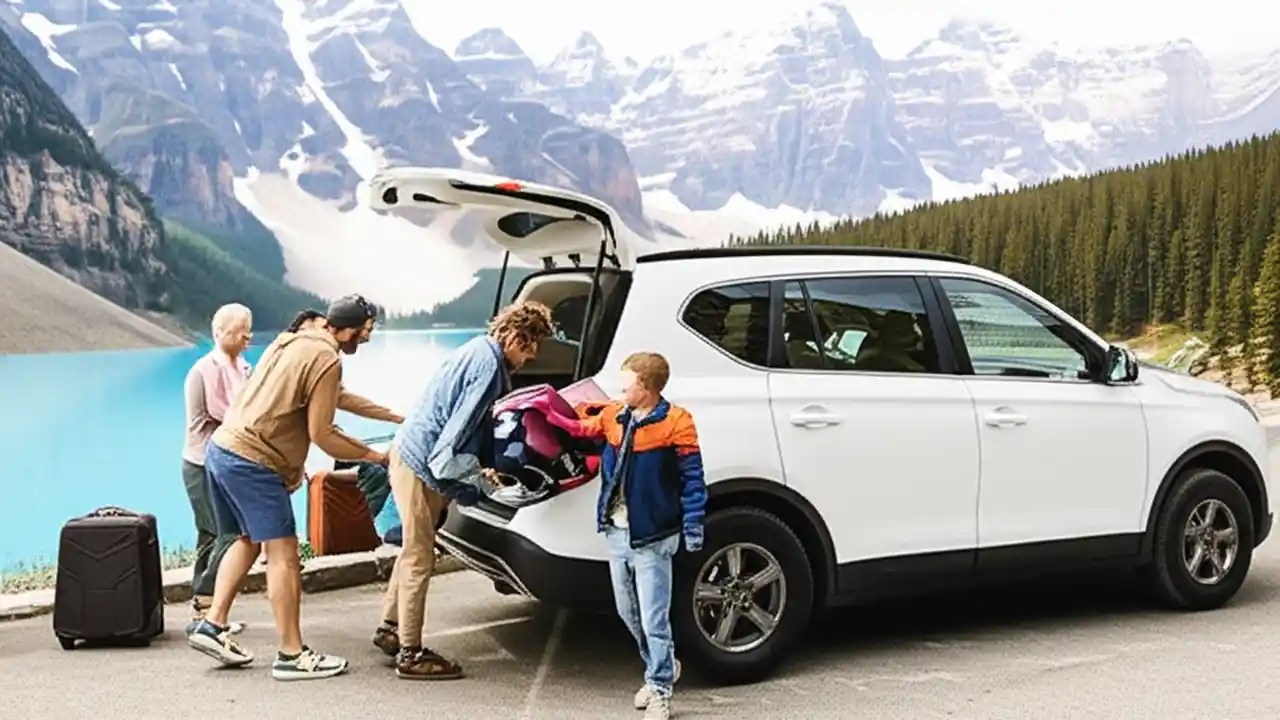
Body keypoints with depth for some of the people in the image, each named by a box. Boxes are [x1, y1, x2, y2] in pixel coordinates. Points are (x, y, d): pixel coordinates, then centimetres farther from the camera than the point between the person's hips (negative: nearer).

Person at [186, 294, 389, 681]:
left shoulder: (290, 341, 14)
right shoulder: (326, 360, -15)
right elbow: (320, 434, -13)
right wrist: (372, 455, -1)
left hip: (221, 448, 10)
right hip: (252, 462, -10)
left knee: (248, 540, 22)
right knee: (283, 552, -5)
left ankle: (213, 625, 21)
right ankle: (292, 656, -1)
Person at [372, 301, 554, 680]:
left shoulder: (482, 353, 10)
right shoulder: (487, 362, -20)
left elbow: (479, 423, 14)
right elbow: (461, 426, -24)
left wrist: (479, 467, 7)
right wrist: (476, 472, -14)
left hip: (415, 456, 10)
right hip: (419, 463, -10)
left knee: (414, 551, 20)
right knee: (420, 559, -3)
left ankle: (390, 628, 32)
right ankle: (410, 654, 5)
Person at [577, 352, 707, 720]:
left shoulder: (676, 423, -13)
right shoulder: (612, 416, 5)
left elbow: (692, 479, -11)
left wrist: (693, 527, -14)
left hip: (651, 537, -7)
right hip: (616, 533, 7)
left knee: (654, 620, -3)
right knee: (628, 613, 19)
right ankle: (661, 668, 39)